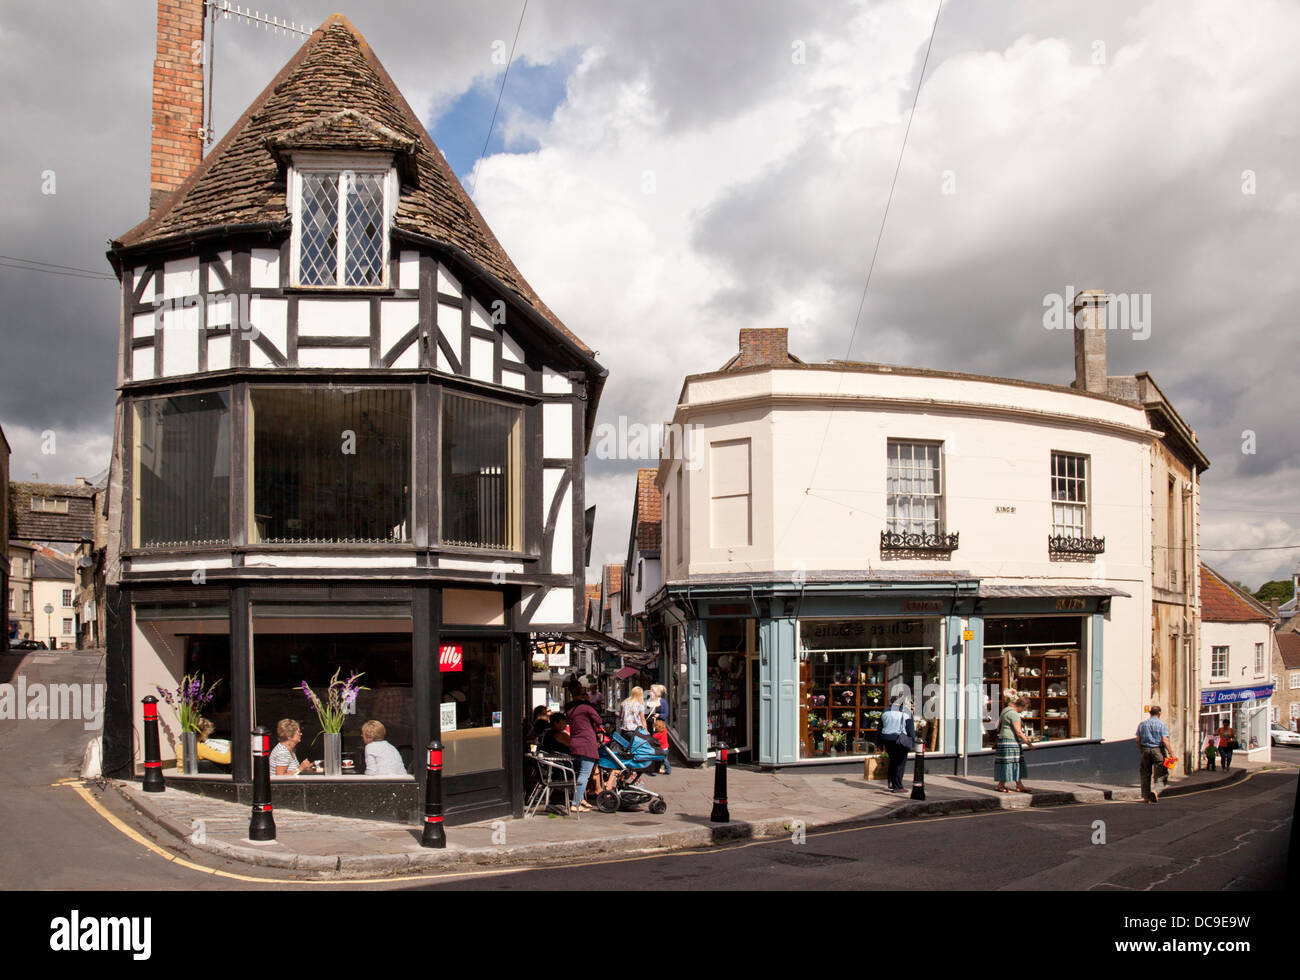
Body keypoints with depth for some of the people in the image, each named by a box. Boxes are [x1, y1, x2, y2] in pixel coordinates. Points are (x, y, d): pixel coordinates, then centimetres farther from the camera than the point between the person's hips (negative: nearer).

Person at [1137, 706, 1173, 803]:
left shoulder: (1142, 724, 8)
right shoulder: (1162, 725, -4)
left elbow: (1138, 740, 6)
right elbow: (1165, 741, -13)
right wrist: (1171, 753, -10)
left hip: (1145, 750, 3)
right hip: (1157, 750, -3)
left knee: (1145, 774, 10)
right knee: (1159, 774, 4)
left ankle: (1146, 797, 11)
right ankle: (1155, 791, -17)